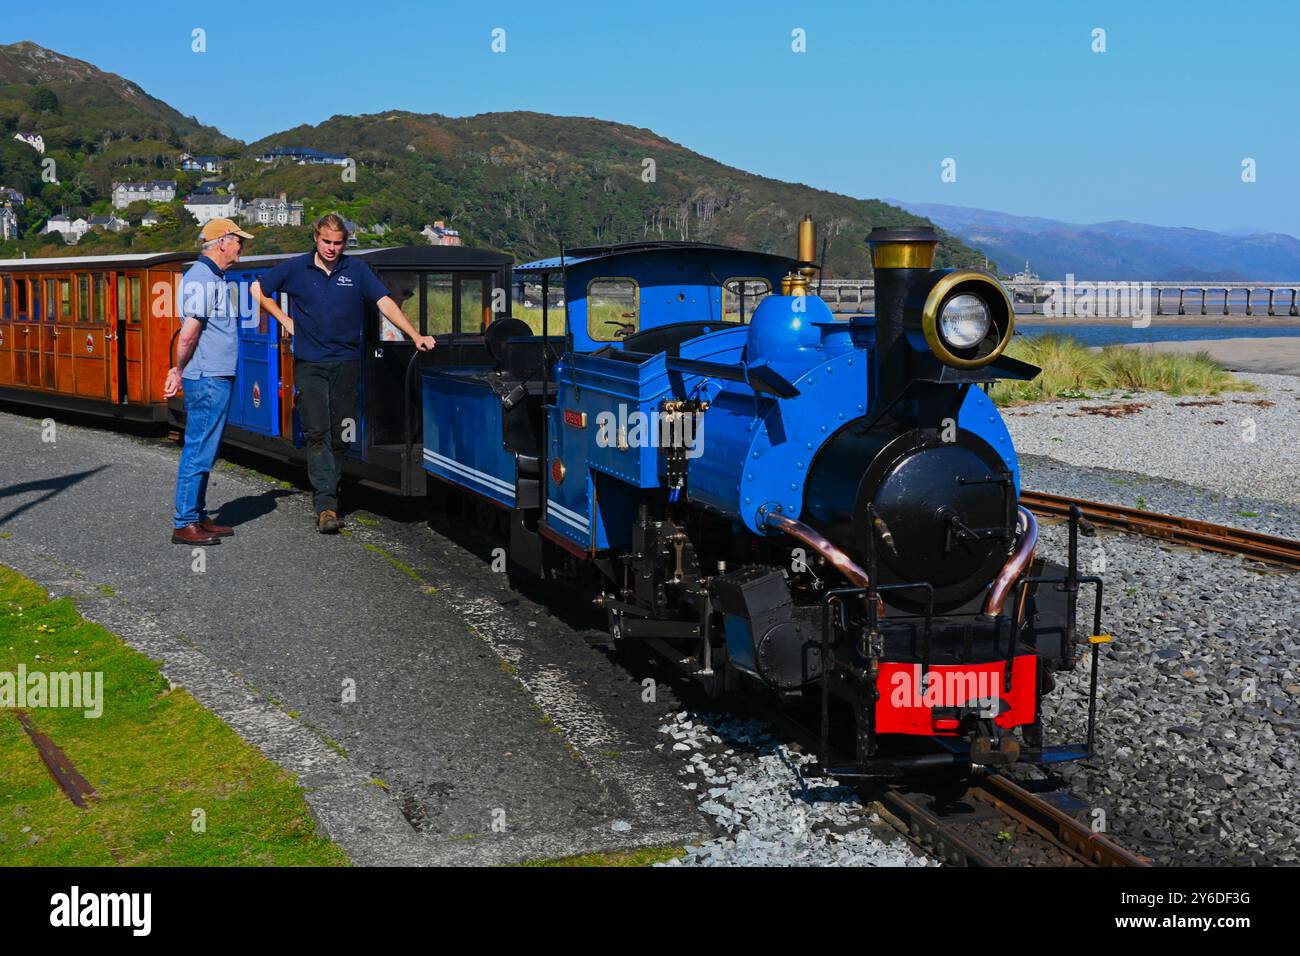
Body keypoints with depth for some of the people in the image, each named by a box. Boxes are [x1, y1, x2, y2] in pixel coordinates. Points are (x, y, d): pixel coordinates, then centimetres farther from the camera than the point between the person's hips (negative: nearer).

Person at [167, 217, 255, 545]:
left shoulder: (213, 278, 18)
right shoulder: (201, 279, -14)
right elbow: (189, 333, -19)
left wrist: (180, 371, 15)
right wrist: (180, 371, -8)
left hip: (217, 377, 10)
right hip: (208, 379, -10)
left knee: (203, 450, 14)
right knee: (199, 451, -6)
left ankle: (197, 516, 22)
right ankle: (184, 524, -2)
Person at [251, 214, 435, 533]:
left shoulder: (357, 270, 3)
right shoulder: (296, 268, 3)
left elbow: (386, 303, -3)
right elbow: (258, 290, 14)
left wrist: (416, 336, -14)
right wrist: (285, 320, 7)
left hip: (346, 363, 1)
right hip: (309, 364, -1)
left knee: (339, 435, 5)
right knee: (317, 432, -10)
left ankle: (328, 495, 16)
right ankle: (326, 504, -16)